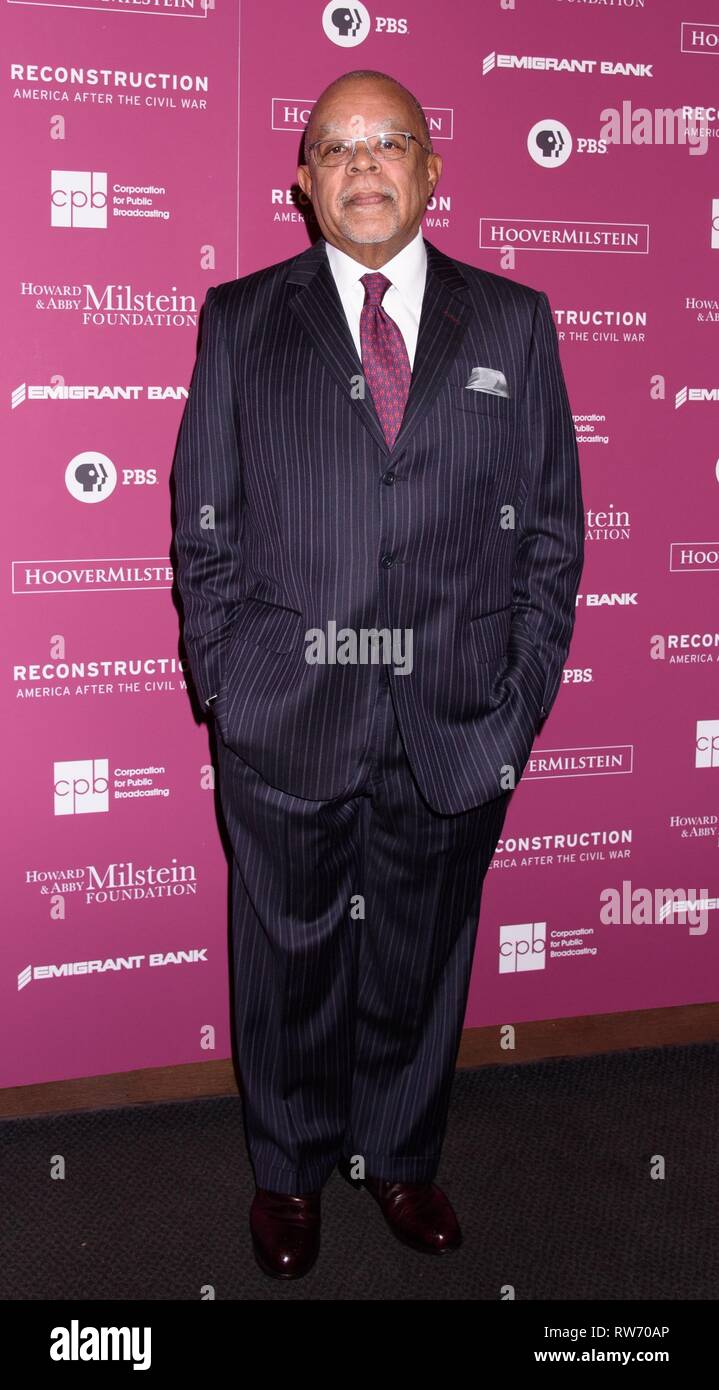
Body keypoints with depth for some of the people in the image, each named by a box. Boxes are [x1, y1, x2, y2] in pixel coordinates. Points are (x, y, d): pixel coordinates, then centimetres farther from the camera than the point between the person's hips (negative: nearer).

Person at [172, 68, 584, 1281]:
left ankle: (399, 1157, 38)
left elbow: (552, 529, 5)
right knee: (288, 963, 13)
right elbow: (202, 522, 4)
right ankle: (289, 1173, 35)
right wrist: (225, 683, -3)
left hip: (457, 726, 1)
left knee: (419, 964, 14)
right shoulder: (240, 320, 5)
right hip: (285, 724, 0)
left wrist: (519, 702, -1)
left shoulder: (512, 324, 6)